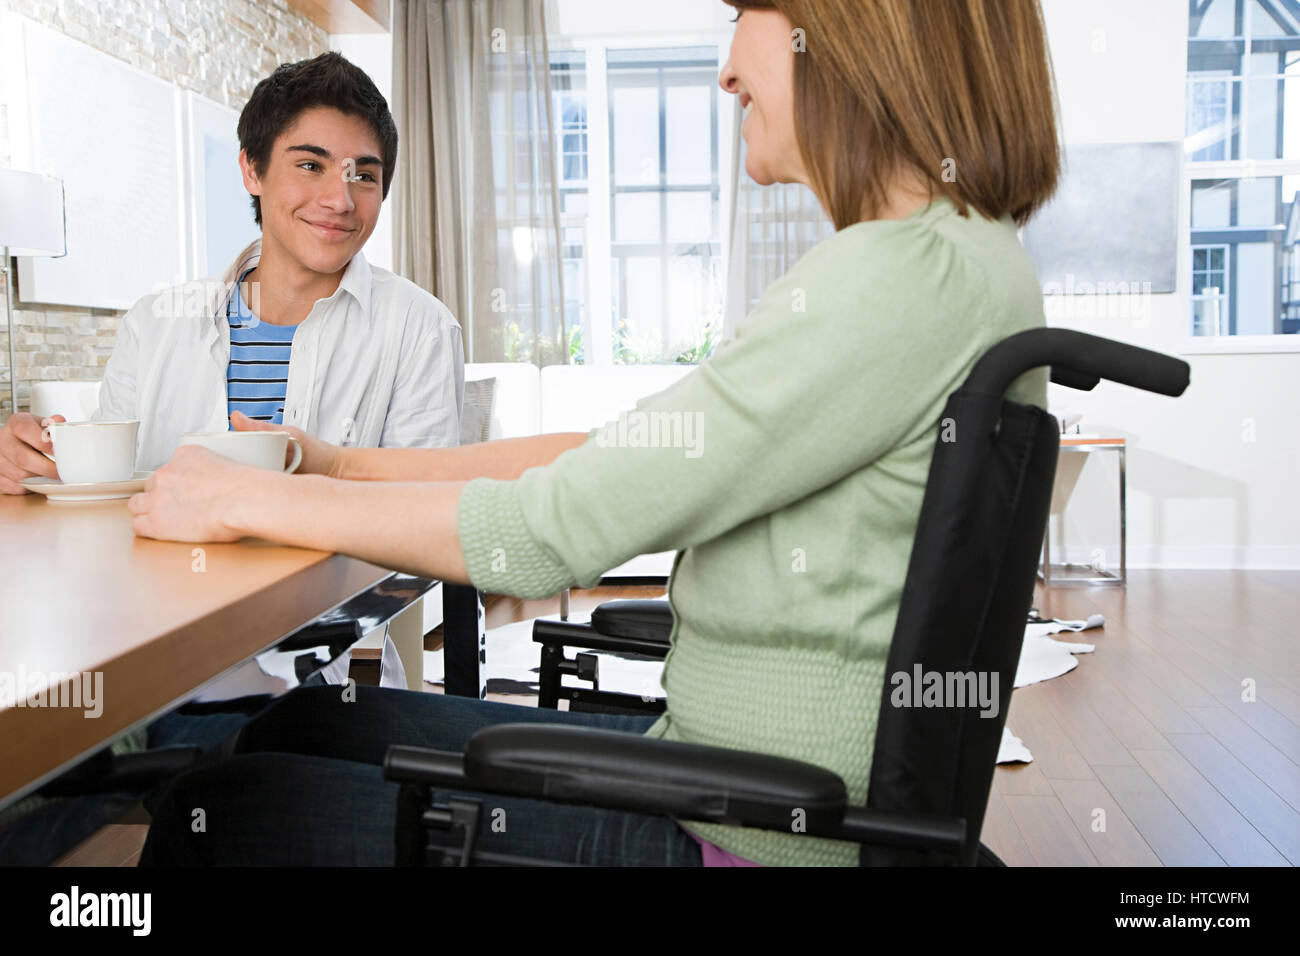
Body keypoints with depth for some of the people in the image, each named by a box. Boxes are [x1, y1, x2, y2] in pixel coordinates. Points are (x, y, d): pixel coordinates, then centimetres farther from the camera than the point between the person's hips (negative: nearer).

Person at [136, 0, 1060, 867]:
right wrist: (345, 466, 7)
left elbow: (560, 526, -23)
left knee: (214, 813, 0)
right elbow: (615, 458, 9)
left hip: (743, 838, -9)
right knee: (304, 725, 16)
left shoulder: (922, 274, -22)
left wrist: (247, 500, -9)